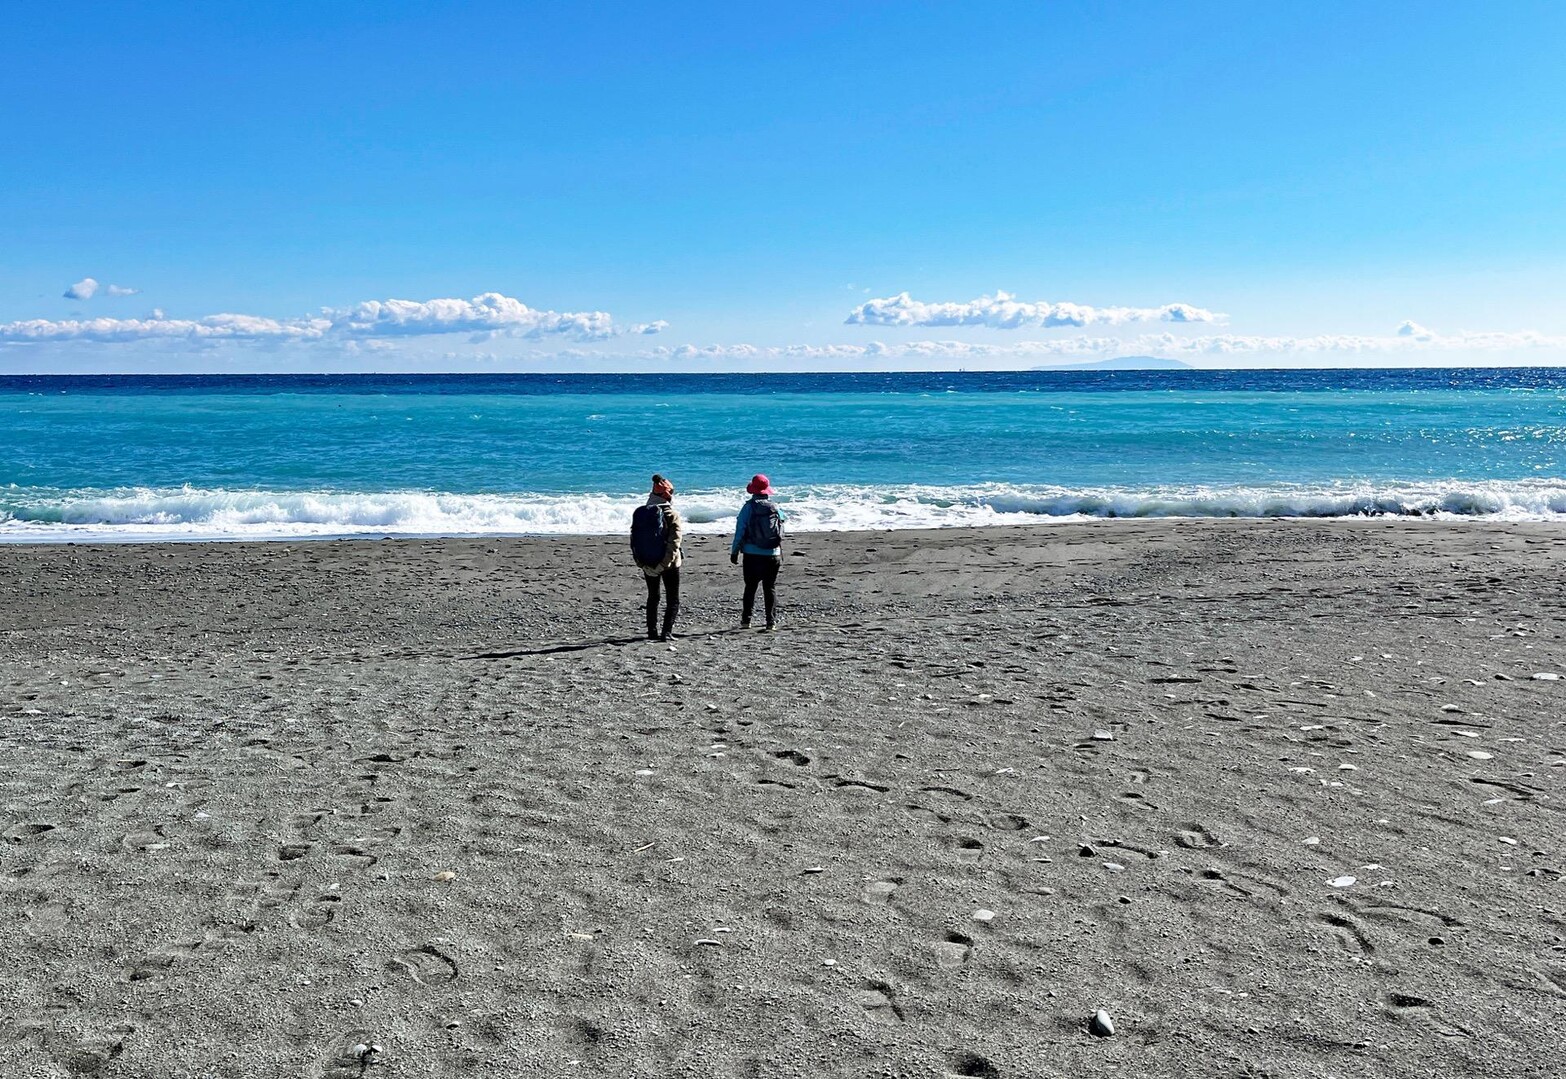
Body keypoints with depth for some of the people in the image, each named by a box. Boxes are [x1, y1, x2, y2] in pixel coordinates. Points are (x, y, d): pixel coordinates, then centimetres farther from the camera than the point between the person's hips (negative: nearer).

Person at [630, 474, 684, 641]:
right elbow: (674, 542, -20)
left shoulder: (639, 513, 2)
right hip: (669, 563, -4)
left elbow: (633, 539, 1)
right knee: (673, 600, 5)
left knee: (653, 597, 19)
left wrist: (641, 562, 0)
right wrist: (665, 563, -19)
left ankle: (652, 632, 17)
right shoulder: (672, 515, -11)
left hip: (647, 563, 4)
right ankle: (667, 632, -8)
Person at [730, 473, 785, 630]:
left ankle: (746, 620, 7)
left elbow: (740, 530, -5)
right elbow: (781, 531, 8)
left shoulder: (749, 507, -6)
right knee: (770, 588, 7)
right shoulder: (776, 508, 2)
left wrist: (734, 551, 3)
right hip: (773, 554, 2)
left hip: (752, 554, -2)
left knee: (750, 587, 8)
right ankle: (771, 622, 3)